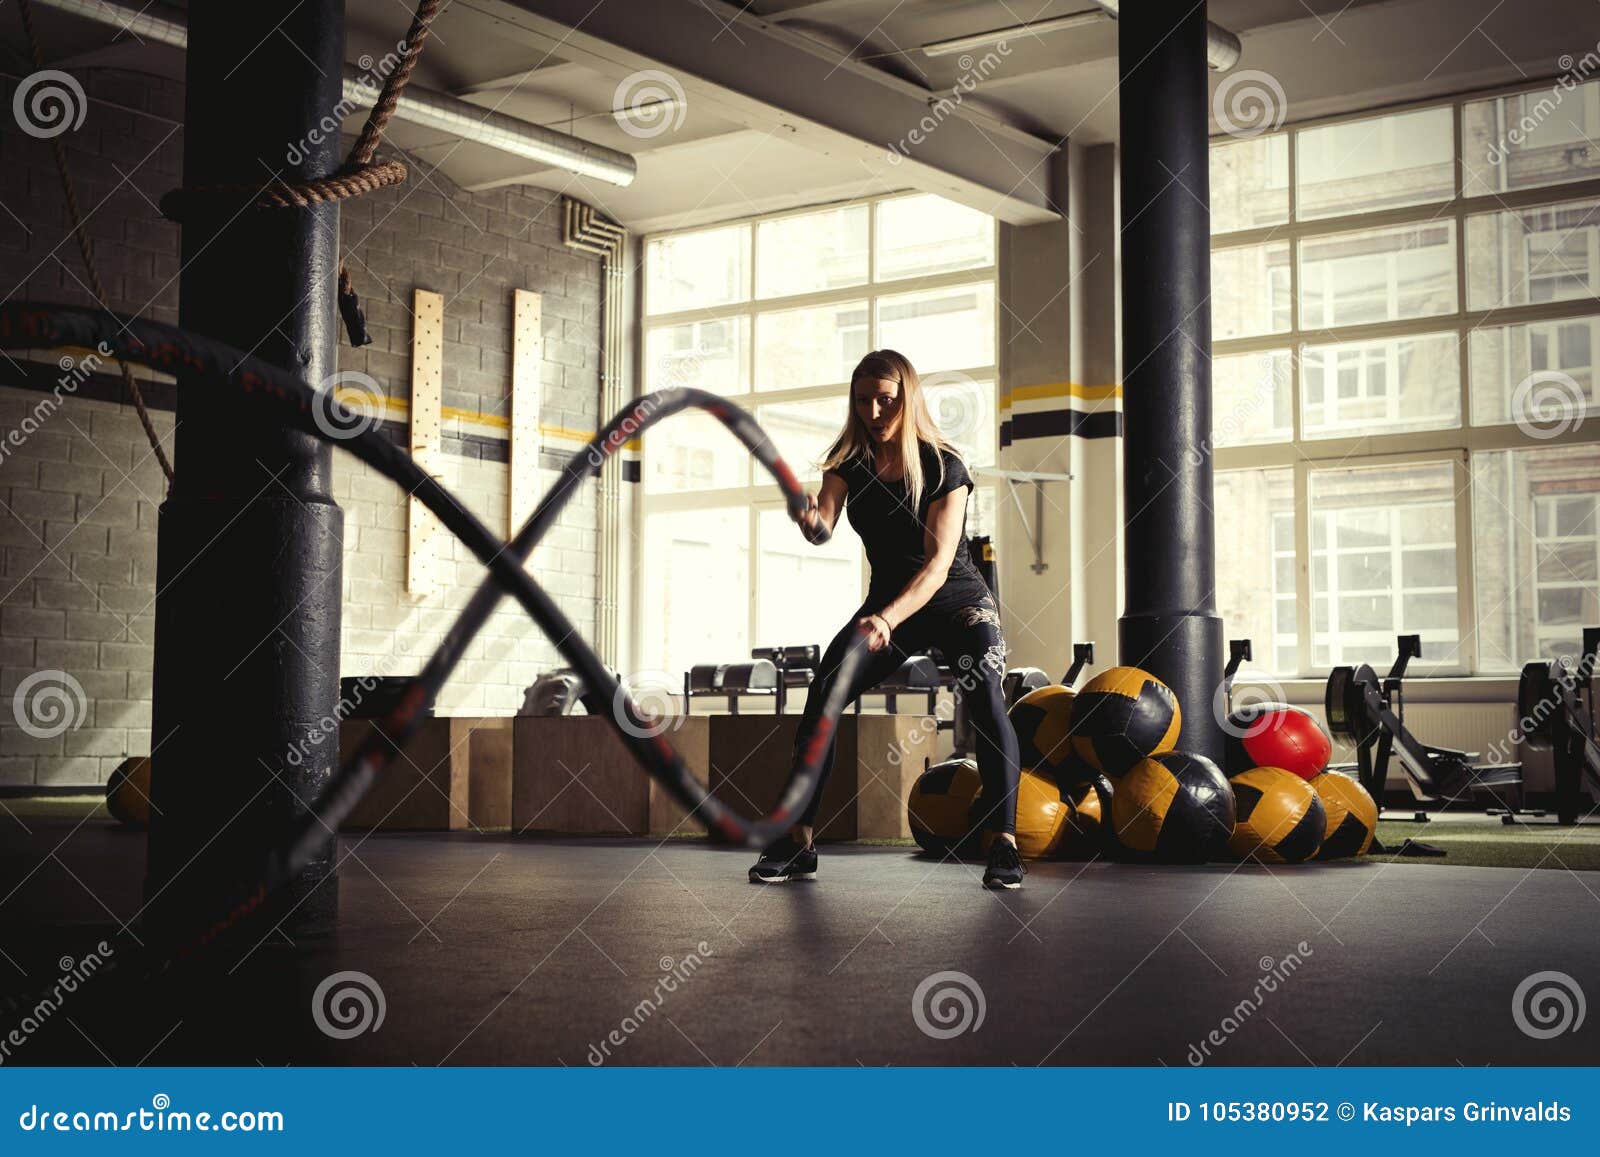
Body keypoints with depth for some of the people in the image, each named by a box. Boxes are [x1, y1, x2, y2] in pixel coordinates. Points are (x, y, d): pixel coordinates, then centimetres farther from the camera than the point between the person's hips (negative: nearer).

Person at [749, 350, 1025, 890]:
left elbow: (938, 563, -27)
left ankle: (1004, 845, -24)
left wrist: (886, 620, -42)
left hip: (957, 601, -4)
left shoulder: (943, 466, -19)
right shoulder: (849, 463, -6)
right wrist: (807, 515, -46)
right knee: (822, 694, -14)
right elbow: (821, 530, -21)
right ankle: (798, 843, -7)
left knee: (986, 699, -28)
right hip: (887, 604, 4)